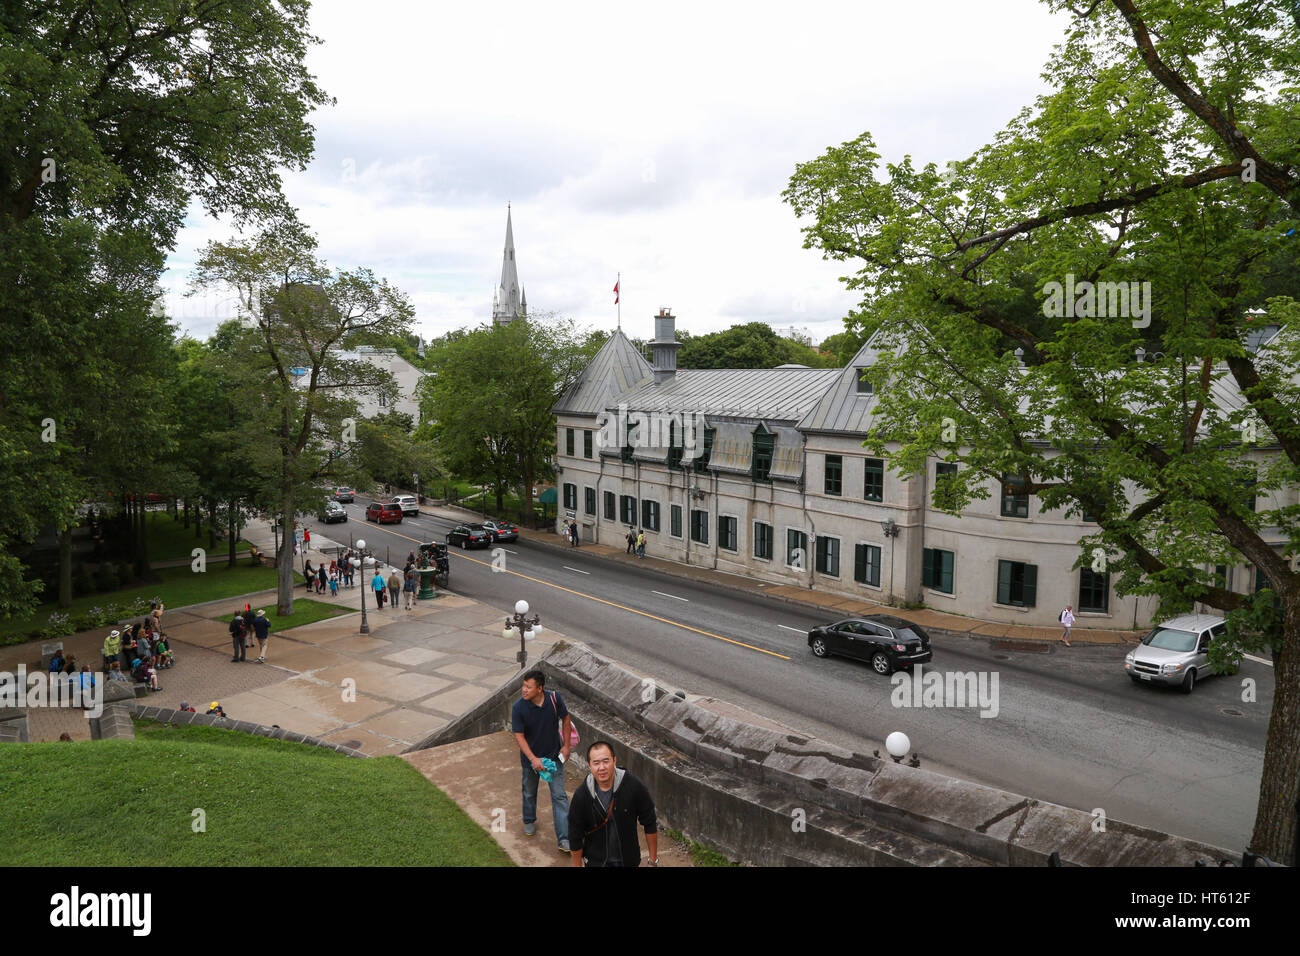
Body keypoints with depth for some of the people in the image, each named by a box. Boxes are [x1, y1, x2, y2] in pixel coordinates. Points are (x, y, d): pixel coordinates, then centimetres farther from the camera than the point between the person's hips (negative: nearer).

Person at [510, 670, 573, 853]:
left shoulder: (554, 699, -18)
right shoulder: (518, 707, -21)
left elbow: (566, 719, 0)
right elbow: (519, 736, -17)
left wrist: (566, 745, -1)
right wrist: (533, 759, -25)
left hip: (554, 756, 0)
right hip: (530, 758, 0)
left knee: (559, 796, -1)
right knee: (529, 793, 21)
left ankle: (564, 839, 4)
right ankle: (529, 821, 49)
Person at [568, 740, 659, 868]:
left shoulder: (634, 787, -20)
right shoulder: (581, 795, -18)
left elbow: (650, 825, -8)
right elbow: (575, 838, -5)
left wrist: (653, 861, -3)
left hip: (629, 861, 0)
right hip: (595, 861, 0)